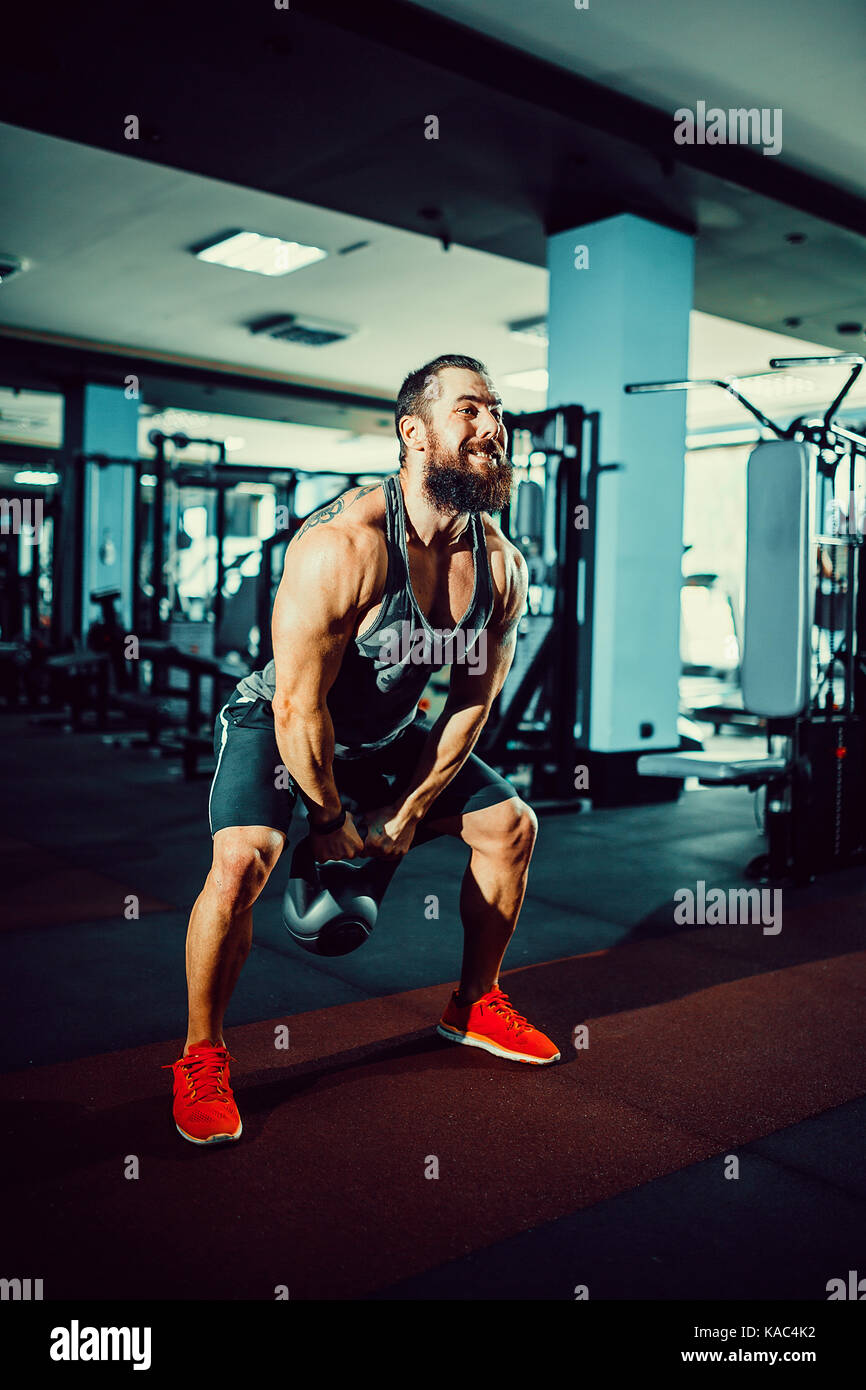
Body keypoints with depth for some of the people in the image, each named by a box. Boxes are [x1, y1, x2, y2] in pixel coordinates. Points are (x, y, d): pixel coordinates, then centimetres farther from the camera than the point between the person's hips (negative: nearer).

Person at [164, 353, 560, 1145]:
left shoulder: (502, 566, -13)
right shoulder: (344, 546, -34)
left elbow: (472, 704, -3)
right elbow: (300, 708, -28)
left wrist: (405, 815, -3)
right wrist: (332, 820, -15)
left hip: (387, 735, 7)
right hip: (276, 725, -6)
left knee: (511, 826, 7)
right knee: (243, 859, -30)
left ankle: (475, 1004, 27)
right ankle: (202, 1057, -4)